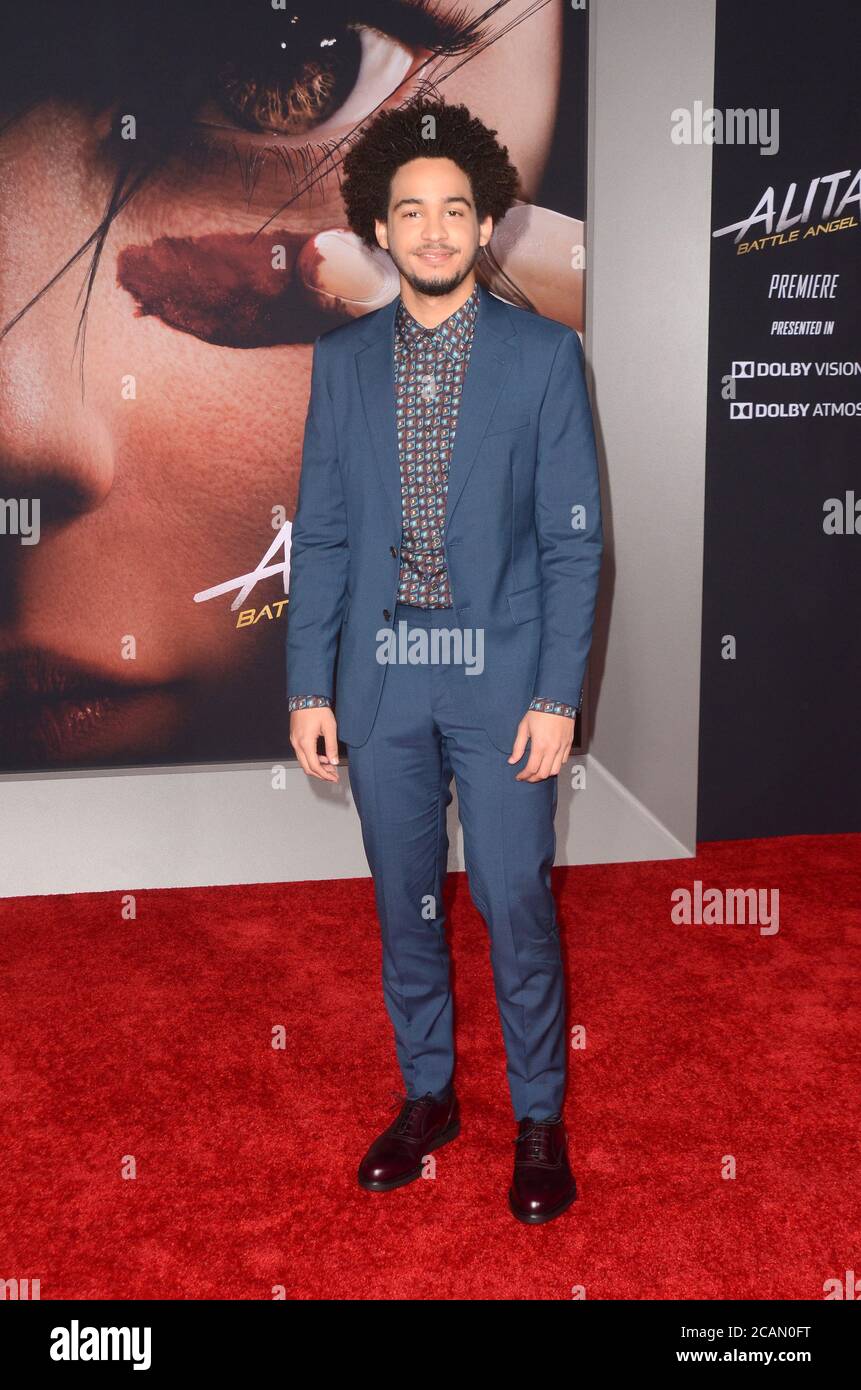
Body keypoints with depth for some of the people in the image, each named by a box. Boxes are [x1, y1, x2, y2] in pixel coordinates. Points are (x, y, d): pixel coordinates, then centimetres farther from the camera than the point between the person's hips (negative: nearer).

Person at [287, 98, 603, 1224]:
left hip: (500, 672, -3)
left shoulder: (544, 354, -2)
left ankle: (538, 1119, 20)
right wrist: (309, 687, 1)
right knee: (404, 902, 13)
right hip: (380, 675, 3)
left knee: (516, 904, 1)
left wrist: (557, 694, -10)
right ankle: (428, 1097, 31)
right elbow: (321, 533, 6)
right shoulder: (343, 360, 6)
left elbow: (573, 538, -4)